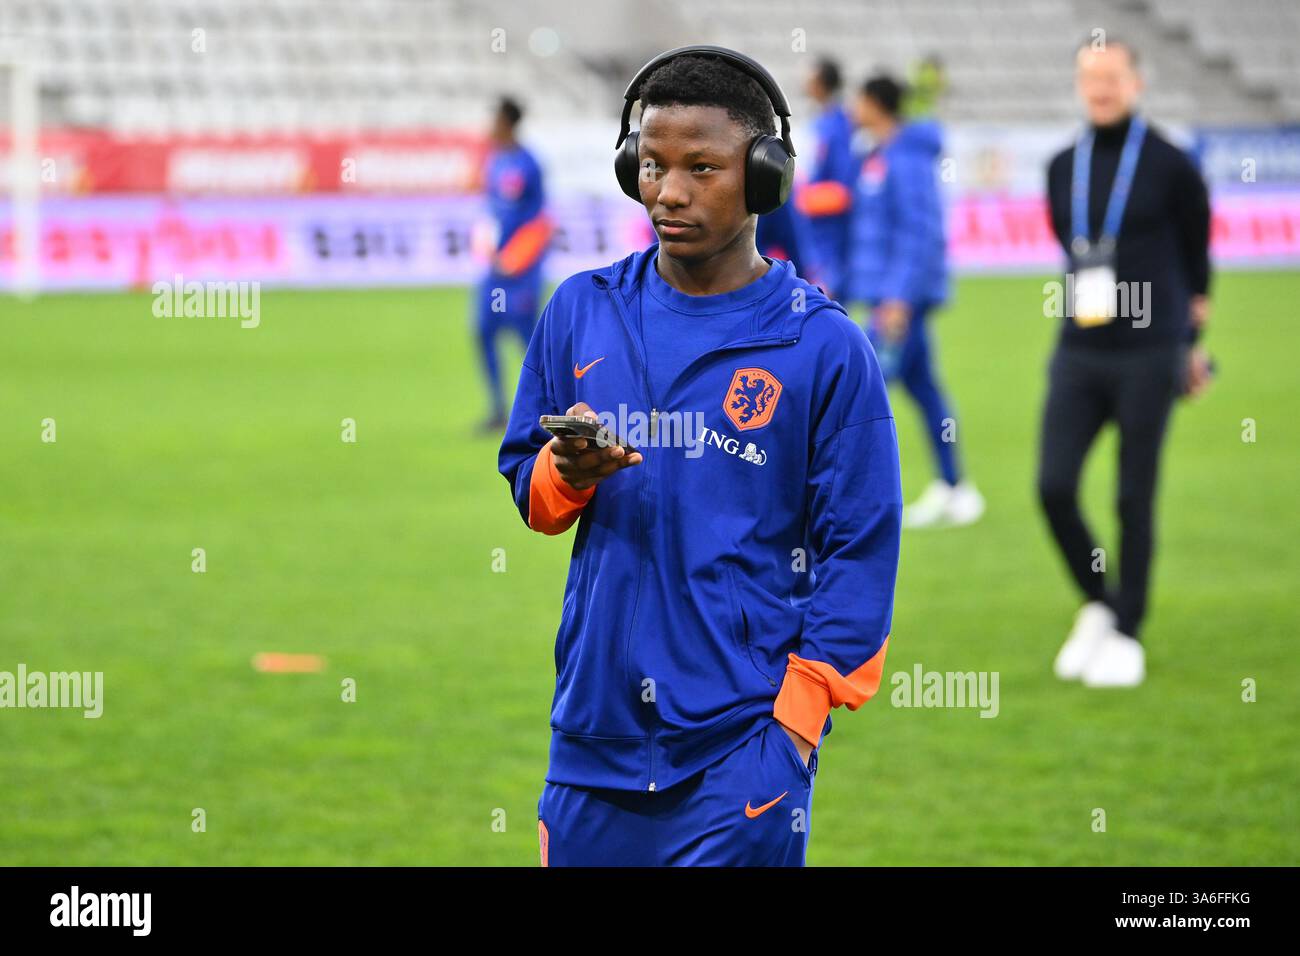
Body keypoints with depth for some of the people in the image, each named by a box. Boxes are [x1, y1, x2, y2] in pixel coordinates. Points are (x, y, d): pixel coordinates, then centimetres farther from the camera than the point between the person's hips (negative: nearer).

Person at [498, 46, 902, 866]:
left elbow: (859, 552, -4)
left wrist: (794, 727, -9)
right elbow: (526, 484, 15)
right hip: (597, 728, 4)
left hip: (741, 745, -4)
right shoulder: (582, 312, 7)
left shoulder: (825, 348, -4)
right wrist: (567, 474, -8)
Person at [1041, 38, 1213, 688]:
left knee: (1134, 498, 0)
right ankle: (1098, 606, 17)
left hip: (1148, 357, -4)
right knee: (1054, 487, -5)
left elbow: (1197, 257, 6)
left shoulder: (1170, 166, -3)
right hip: (1078, 355, 4)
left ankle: (1126, 635, 12)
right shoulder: (1063, 169, 8)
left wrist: (1189, 338, 11)